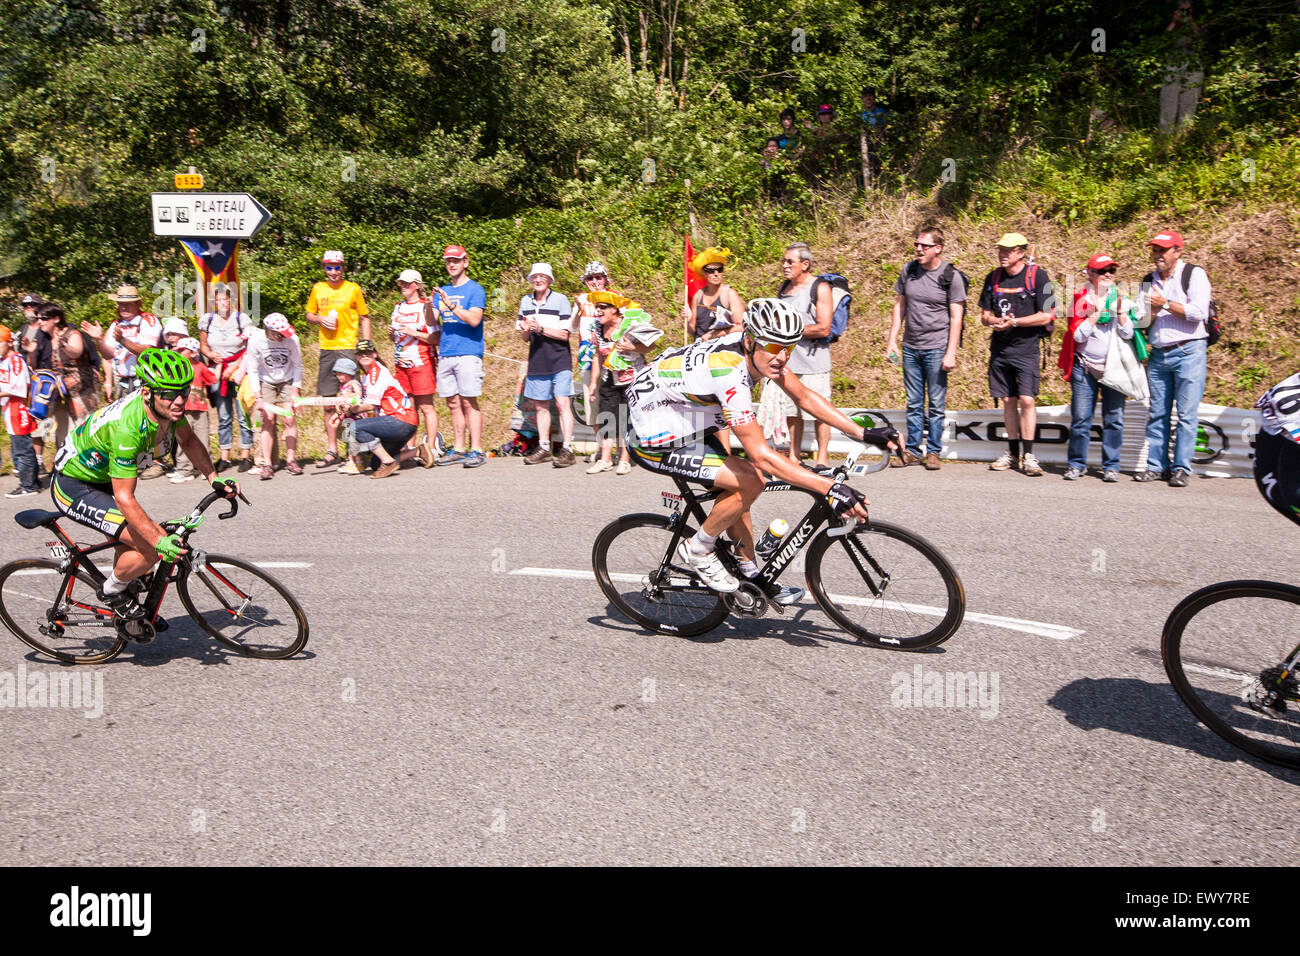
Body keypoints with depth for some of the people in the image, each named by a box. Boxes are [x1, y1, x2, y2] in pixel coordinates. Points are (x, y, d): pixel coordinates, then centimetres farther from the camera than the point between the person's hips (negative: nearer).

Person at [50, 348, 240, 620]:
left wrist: (214, 477, -8)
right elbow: (124, 498, -34)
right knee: (150, 547, -17)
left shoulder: (167, 404, -15)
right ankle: (112, 592, 9)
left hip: (100, 475, 9)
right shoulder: (128, 427, -37)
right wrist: (160, 541, -37)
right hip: (73, 487, -9)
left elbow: (188, 440, 5)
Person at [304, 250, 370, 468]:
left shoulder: (353, 289, 1)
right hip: (326, 349, 4)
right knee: (329, 400, 6)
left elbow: (365, 318, 4)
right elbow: (309, 314, 21)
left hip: (348, 348, -4)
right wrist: (320, 319, -2)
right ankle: (332, 451, 14)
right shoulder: (318, 289, 11)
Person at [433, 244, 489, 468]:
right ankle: (458, 448, 12)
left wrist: (451, 305, -21)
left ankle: (476, 450, -8)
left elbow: (474, 319, -14)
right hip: (445, 354, 6)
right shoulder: (442, 291, 19)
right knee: (453, 403, 6)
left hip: (468, 352, -6)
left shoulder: (475, 290, 0)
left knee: (468, 401, -9)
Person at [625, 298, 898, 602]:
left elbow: (805, 397, -1)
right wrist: (830, 489, -38)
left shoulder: (759, 349, -9)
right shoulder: (730, 374, -35)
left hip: (678, 422, 9)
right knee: (749, 481, -18)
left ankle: (752, 578, 23)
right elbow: (761, 455, -35)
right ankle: (698, 549, 2)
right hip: (654, 443, -9)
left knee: (737, 485, 12)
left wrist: (865, 434, -8)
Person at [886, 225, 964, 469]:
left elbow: (956, 317, -5)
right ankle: (912, 451, 15)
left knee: (936, 404, 0)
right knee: (914, 404, 9)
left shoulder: (951, 276, -5)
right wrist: (891, 340, 7)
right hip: (910, 348, 4)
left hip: (937, 348, -4)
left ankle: (933, 452, 10)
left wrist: (951, 353, -11)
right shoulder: (908, 271, 7)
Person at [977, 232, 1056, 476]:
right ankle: (1012, 452, 19)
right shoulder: (993, 278, 9)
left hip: (1027, 348, -5)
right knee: (1008, 401, 9)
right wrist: (993, 321, -8)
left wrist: (1014, 322, -16)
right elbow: (984, 314, 15)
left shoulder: (1037, 276, -6)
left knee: (1026, 400, -11)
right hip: (1000, 348, 5)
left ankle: (1028, 456, -4)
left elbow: (1045, 316, -10)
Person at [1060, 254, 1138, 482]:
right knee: (1081, 418, -2)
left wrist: (1120, 310, -13)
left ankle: (1111, 466, 9)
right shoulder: (1081, 299, 4)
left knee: (1114, 419, -1)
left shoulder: (1122, 299, 8)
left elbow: (1128, 334, -4)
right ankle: (1076, 464, 10)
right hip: (1085, 368, -1)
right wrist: (1096, 312, -12)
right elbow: (1078, 335, -6)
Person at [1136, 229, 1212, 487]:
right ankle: (1157, 466, 10)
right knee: (1158, 413, 5)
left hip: (1189, 352, -5)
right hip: (1158, 354, 5)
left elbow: (1199, 313, -12)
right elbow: (1142, 321, 12)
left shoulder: (1194, 275, 0)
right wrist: (1152, 311, -7)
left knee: (1187, 414, -6)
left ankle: (1181, 469, -2)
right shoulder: (1149, 281, 15)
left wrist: (1166, 304, -9)